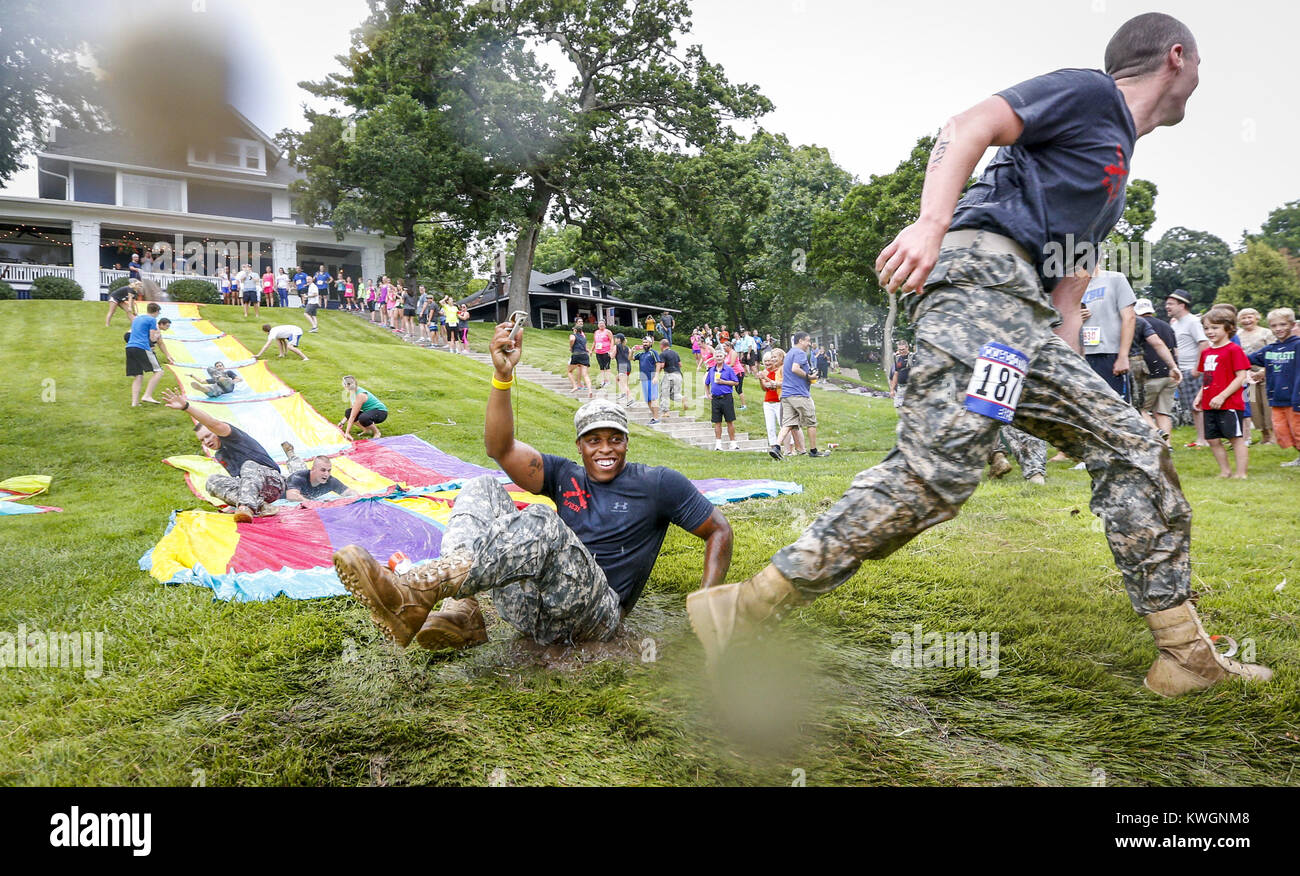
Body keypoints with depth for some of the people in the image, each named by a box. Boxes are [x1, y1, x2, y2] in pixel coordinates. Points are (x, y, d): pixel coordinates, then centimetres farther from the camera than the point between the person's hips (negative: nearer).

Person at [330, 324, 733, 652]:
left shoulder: (656, 483, 10)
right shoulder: (566, 477, 18)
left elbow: (719, 531, 11)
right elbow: (501, 449, 2)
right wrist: (503, 376, -11)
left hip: (596, 614, -5)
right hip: (534, 609, 5)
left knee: (541, 522, -32)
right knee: (483, 489, -2)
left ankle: (415, 591, -46)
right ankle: (462, 613, -25)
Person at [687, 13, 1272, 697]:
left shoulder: (1113, 177, 37)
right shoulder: (1088, 91, 11)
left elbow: (1065, 288, 32)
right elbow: (969, 127, -5)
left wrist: (1075, 384, 20)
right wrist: (933, 221, -23)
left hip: (1022, 319, 10)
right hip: (981, 268, -10)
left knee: (1133, 447, 8)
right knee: (937, 467, -26)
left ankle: (1185, 655, 12)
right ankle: (745, 609, -26)